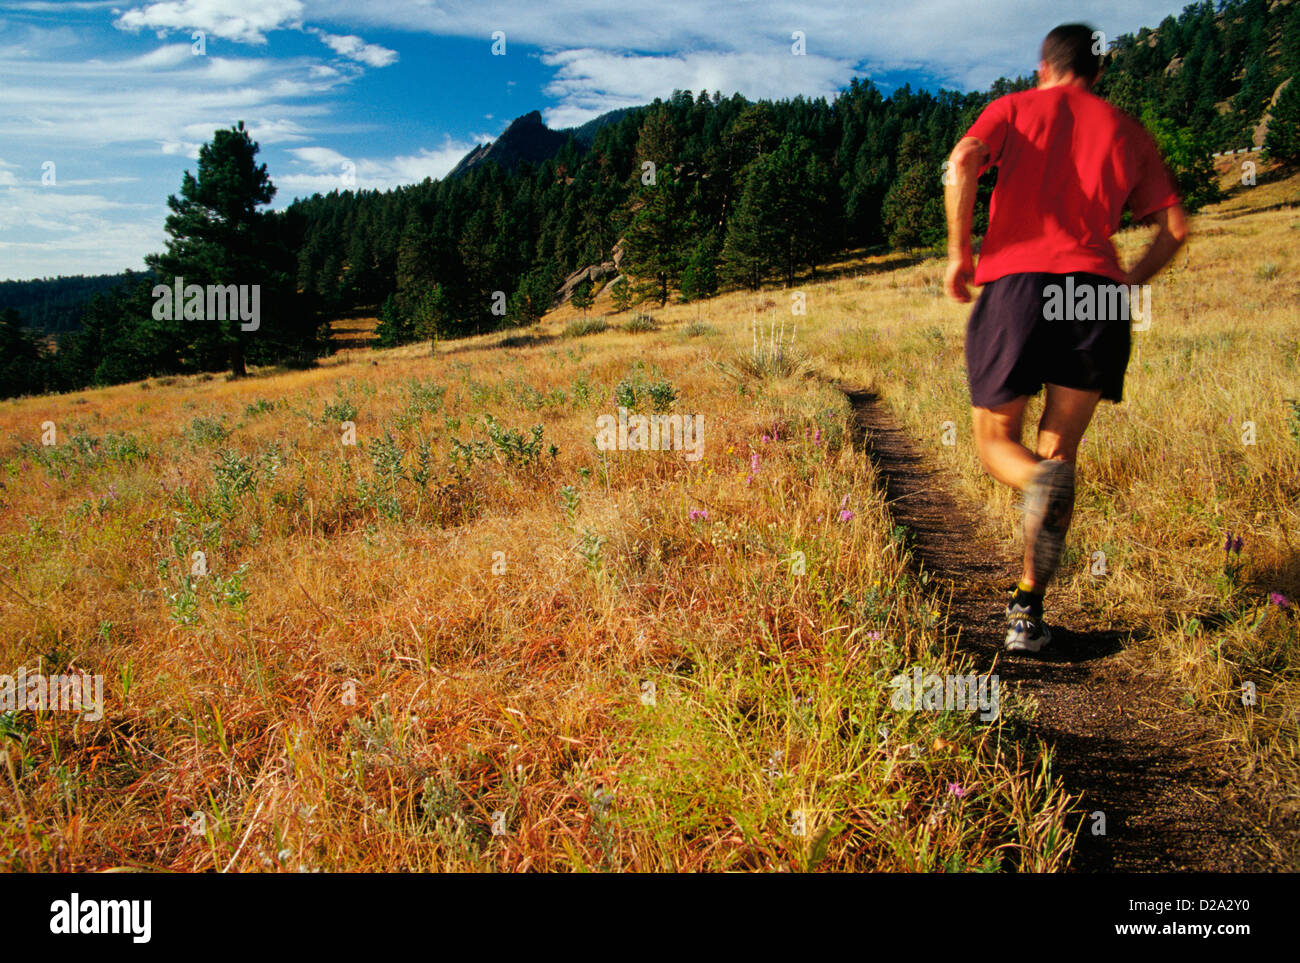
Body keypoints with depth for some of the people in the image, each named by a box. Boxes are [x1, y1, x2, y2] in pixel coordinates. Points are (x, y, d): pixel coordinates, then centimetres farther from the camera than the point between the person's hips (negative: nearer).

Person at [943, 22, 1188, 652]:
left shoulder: (1014, 108, 16)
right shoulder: (1127, 132, 22)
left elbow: (962, 163, -6)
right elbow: (1174, 227, 13)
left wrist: (959, 254, 1)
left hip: (1014, 280, -2)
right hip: (1096, 289, 2)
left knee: (995, 440, 11)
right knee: (1060, 449, 7)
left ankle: (1039, 480, -26)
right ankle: (1028, 608, -2)